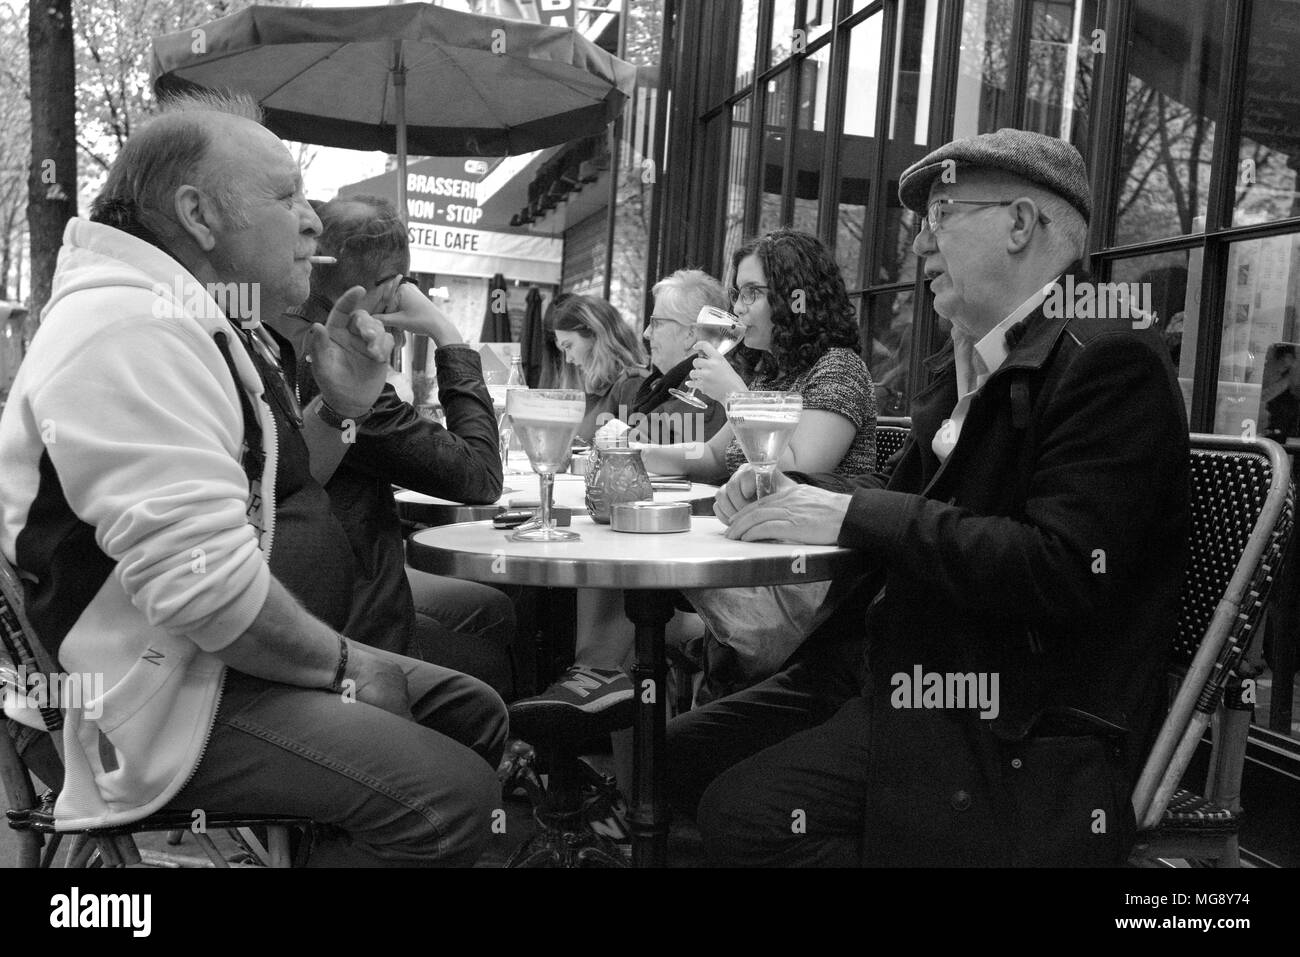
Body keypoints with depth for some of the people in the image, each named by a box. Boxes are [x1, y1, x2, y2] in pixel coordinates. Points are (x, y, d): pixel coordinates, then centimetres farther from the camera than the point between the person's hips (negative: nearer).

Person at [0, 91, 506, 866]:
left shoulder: (206, 324, 13)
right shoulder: (131, 329, -21)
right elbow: (202, 582, -30)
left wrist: (339, 408, 3)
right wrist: (344, 665, -15)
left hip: (241, 658, 11)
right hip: (171, 701, -10)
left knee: (475, 712, 13)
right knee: (451, 796, -25)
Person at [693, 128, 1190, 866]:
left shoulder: (1111, 362, -13)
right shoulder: (969, 364, 12)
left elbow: (1063, 571, -24)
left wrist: (852, 514, -21)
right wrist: (788, 493, -2)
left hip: (1035, 747, -7)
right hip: (922, 694, 7)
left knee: (747, 810, -21)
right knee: (678, 758, -4)